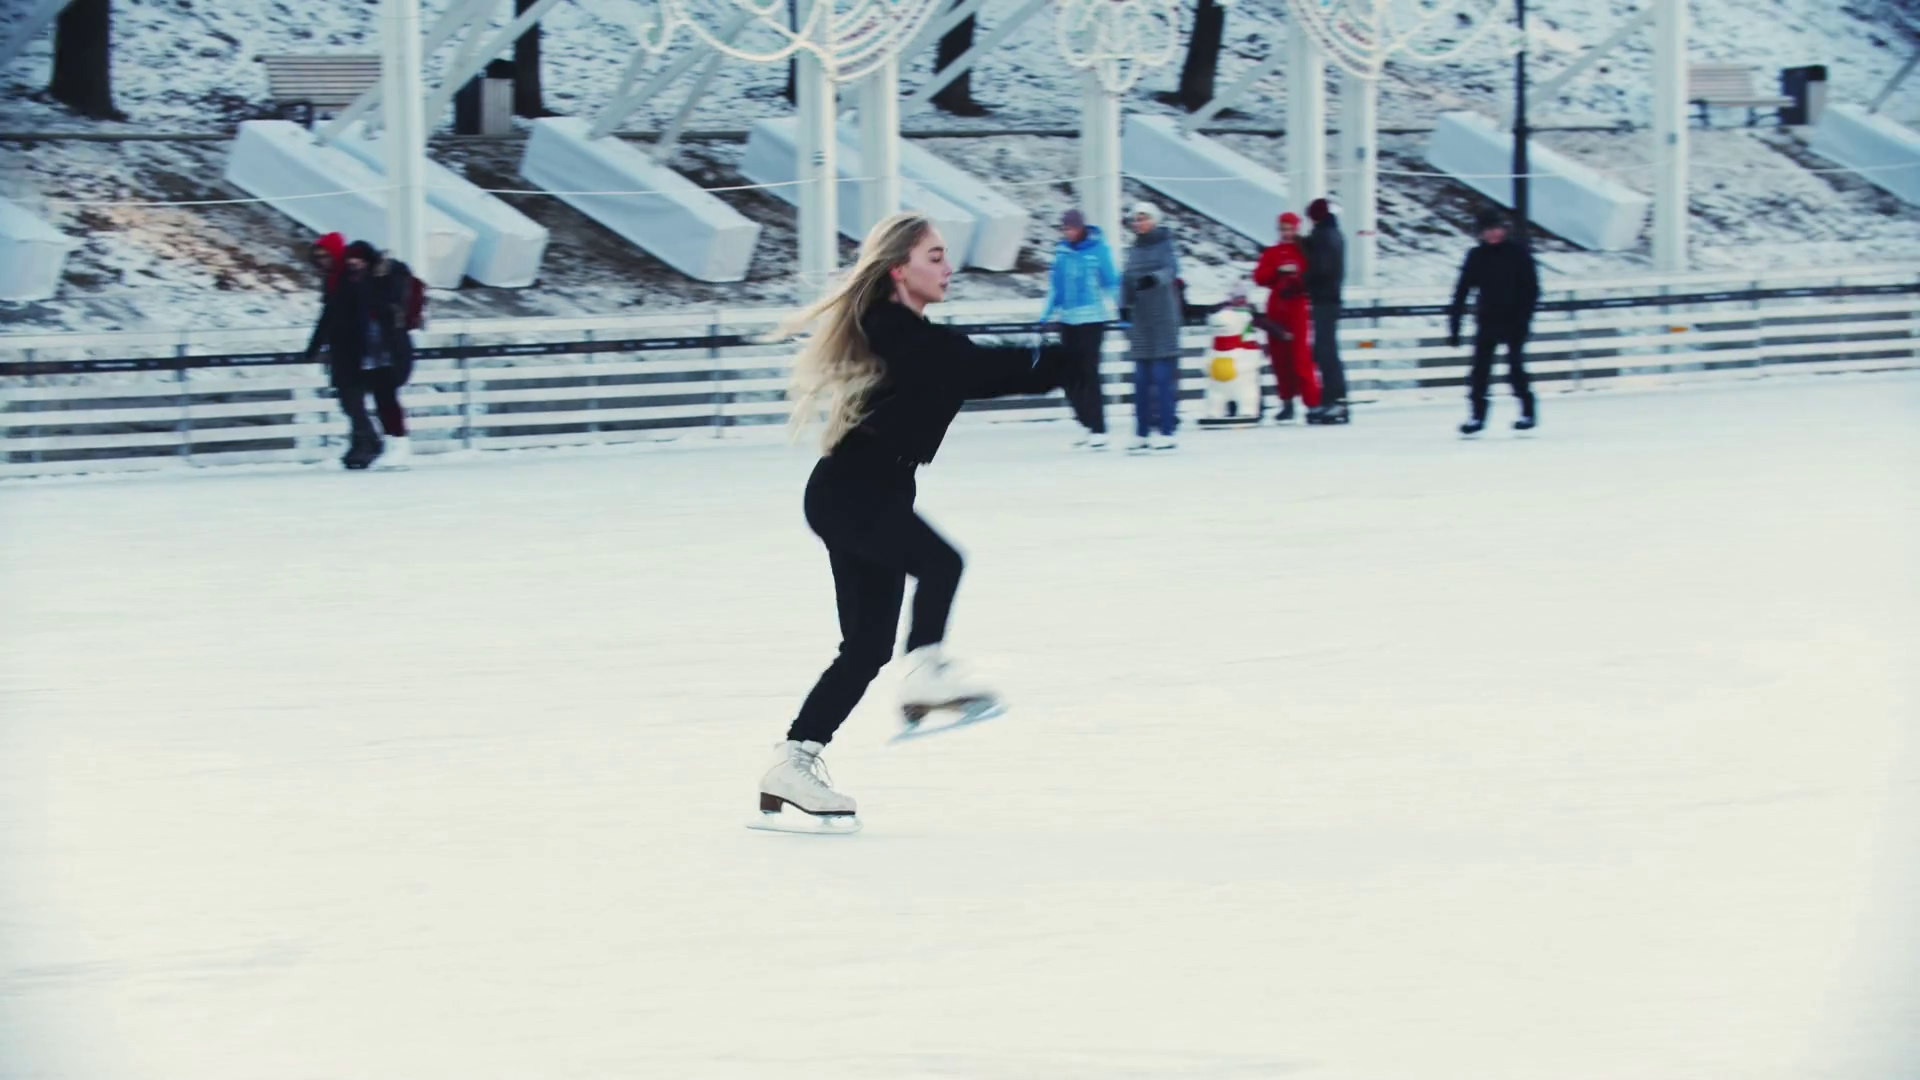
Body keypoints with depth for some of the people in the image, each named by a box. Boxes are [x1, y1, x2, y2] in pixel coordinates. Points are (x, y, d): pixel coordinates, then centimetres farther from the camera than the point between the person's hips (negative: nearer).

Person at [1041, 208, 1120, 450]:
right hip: (1068, 320, 6)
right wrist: (1047, 314, 10)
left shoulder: (1098, 249, -7)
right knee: (1070, 376, 5)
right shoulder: (1061, 251, 6)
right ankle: (1088, 425, 15)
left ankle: (1098, 429, -4)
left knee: (1089, 374, -8)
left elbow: (1111, 283, -3)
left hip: (1092, 319, -6)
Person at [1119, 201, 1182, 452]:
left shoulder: (1165, 244, -2)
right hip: (1141, 319, 6)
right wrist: (1124, 306, -1)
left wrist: (1155, 278, -38)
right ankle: (1142, 432, 10)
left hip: (1164, 319, -6)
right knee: (1142, 377, 6)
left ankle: (1166, 431, -8)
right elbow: (1127, 278, 13)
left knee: (1163, 375, -9)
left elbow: (1171, 269, -19)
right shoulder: (1134, 250, 14)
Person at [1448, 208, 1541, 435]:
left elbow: (1531, 288, -4)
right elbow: (1461, 293, 2)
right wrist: (1454, 327, -2)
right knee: (1480, 369, -3)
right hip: (1487, 320, 3)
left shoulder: (1518, 253, -4)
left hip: (1514, 320, -3)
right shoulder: (1476, 257, 2)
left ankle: (1528, 412, 3)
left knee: (1515, 365, -9)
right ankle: (1477, 415, 5)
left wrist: (1524, 318, -14)